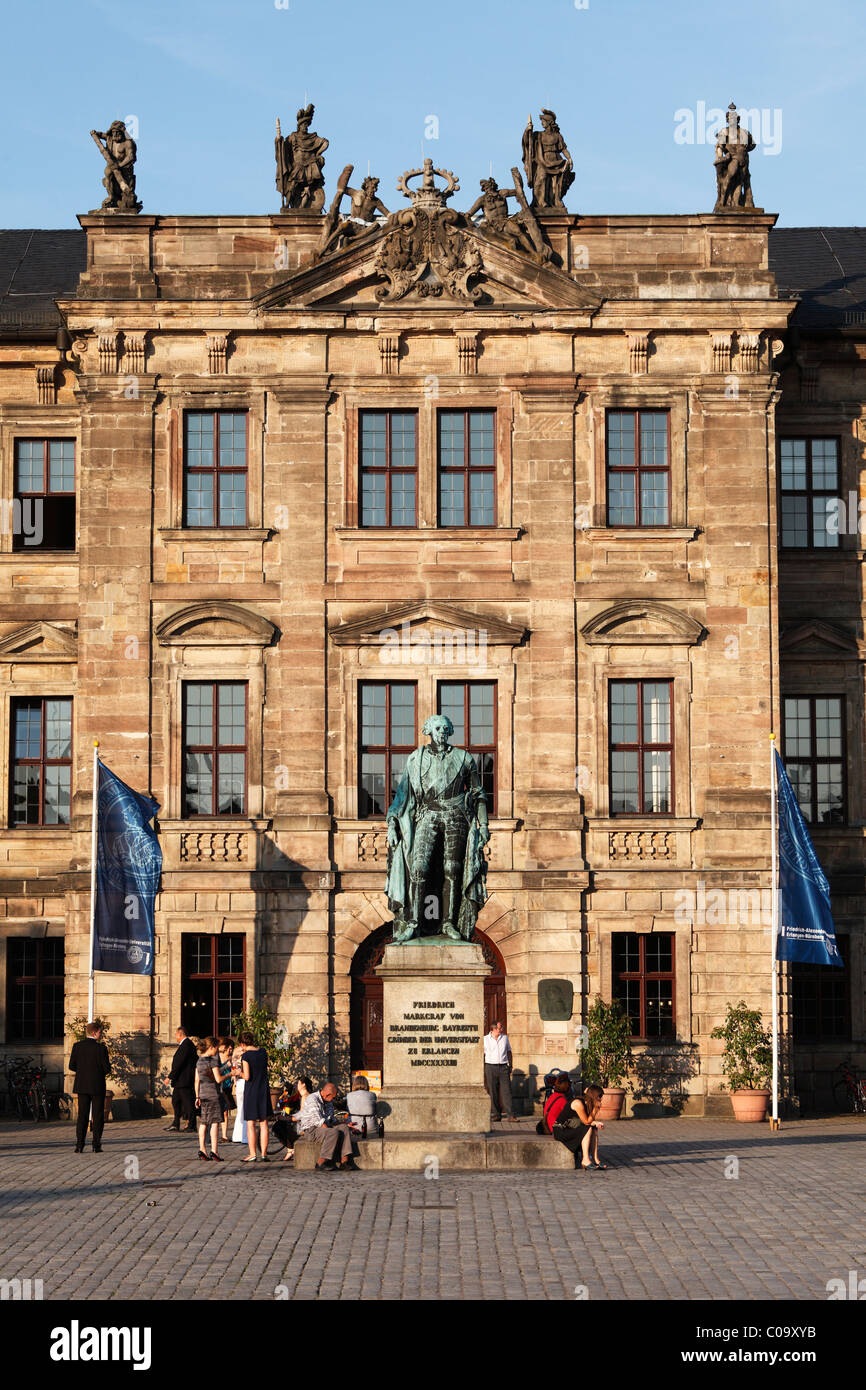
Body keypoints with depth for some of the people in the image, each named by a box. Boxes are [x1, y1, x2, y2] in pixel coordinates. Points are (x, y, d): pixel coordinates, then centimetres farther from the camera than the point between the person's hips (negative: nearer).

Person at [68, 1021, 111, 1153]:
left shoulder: (77, 1046, 0)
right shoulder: (100, 1048, -12)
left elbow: (72, 1066, 2)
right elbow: (107, 1068, -11)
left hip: (82, 1086, 4)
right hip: (97, 1086, -3)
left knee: (82, 1115, 9)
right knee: (97, 1116, 5)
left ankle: (79, 1145, 3)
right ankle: (96, 1145, 3)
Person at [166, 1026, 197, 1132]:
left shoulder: (186, 1045, -17)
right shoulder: (187, 1044, 16)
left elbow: (179, 1063, -22)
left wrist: (171, 1076, -20)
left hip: (184, 1081, -11)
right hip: (180, 1081, 11)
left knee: (188, 1102, -4)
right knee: (175, 1101, 13)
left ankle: (191, 1125, 0)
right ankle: (176, 1125, 16)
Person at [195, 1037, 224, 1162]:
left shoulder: (199, 1060, 11)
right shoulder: (213, 1060, -11)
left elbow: (197, 1080, 13)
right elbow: (218, 1079, -14)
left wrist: (197, 1097, 16)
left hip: (202, 1094, 7)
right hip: (213, 1094, -7)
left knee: (203, 1123, 10)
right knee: (215, 1122, -5)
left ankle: (202, 1149, 10)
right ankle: (214, 1150, -11)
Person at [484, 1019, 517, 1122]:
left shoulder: (505, 1037, 12)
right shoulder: (485, 1039, 3)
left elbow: (509, 1052, 20)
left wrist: (511, 1065, 13)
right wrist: (482, 1070, 0)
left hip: (503, 1067, 2)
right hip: (490, 1067, -2)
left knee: (506, 1091, -7)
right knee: (493, 1092, 0)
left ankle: (510, 1115, -10)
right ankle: (496, 1114, 9)